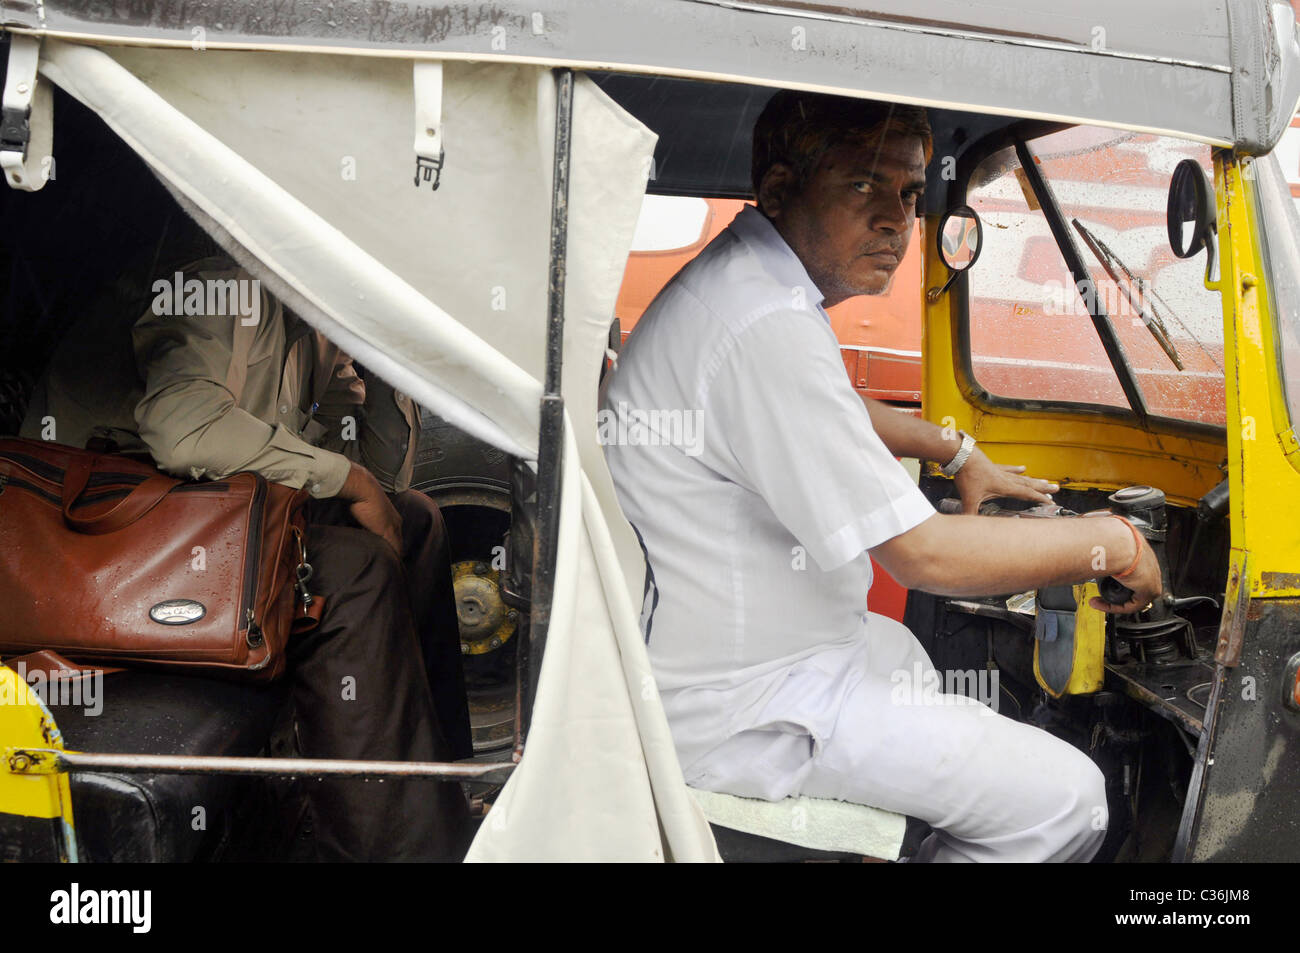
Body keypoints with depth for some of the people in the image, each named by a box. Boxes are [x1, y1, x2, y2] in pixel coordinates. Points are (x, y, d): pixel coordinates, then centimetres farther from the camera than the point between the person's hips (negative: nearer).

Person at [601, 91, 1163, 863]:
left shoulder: (745, 279, 6)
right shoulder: (770, 327, -28)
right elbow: (924, 555, -25)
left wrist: (959, 453, 30)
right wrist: (1113, 542, -12)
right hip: (730, 707, -11)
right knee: (1065, 799, -6)